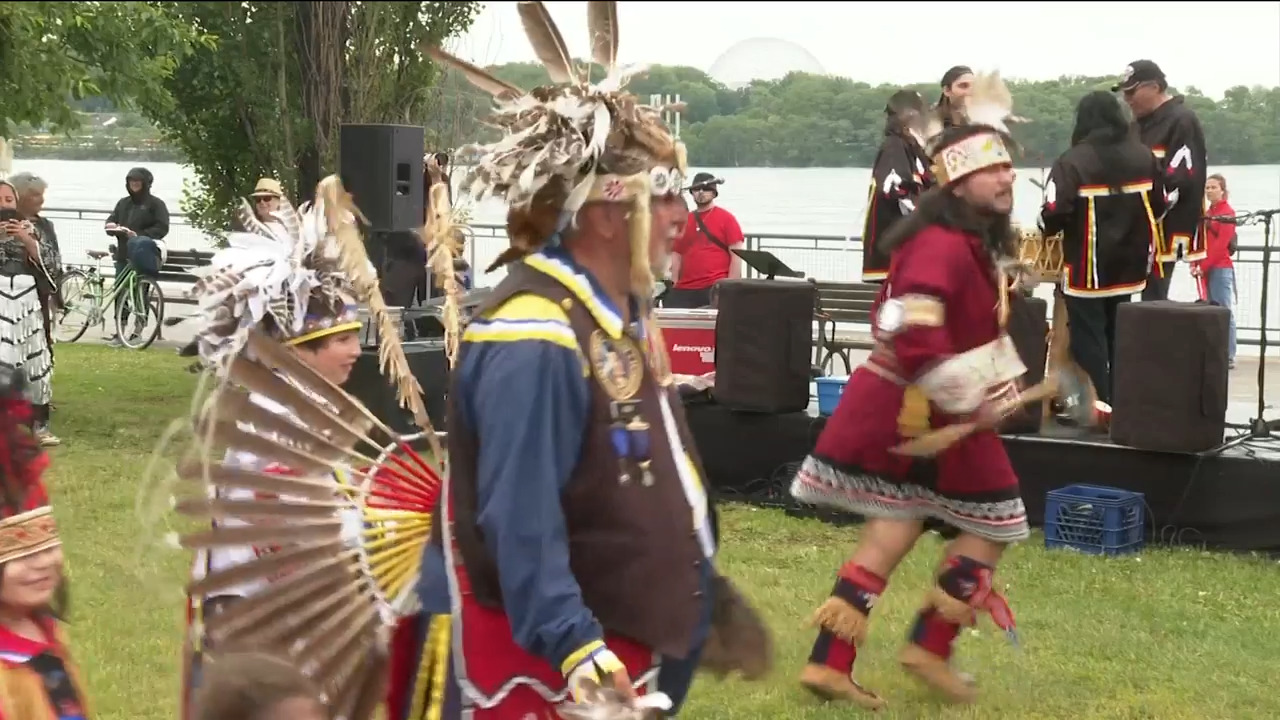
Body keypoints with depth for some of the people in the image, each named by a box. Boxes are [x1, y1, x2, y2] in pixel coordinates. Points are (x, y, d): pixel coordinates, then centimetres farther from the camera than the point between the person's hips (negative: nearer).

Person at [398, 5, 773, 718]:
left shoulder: (623, 308, 7)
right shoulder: (535, 338, -26)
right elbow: (521, 522, -30)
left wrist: (695, 578, 24)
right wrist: (573, 650, -35)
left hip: (621, 623, 10)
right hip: (528, 647, -10)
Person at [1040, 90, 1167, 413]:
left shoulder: (1072, 162, -18)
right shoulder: (1144, 157, 1)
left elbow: (1053, 217, -21)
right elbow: (1159, 208, 10)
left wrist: (1049, 225, 1)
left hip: (1088, 271, -6)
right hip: (1129, 266, 6)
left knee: (1089, 342, 1)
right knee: (1119, 339, 19)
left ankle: (1095, 407, -1)